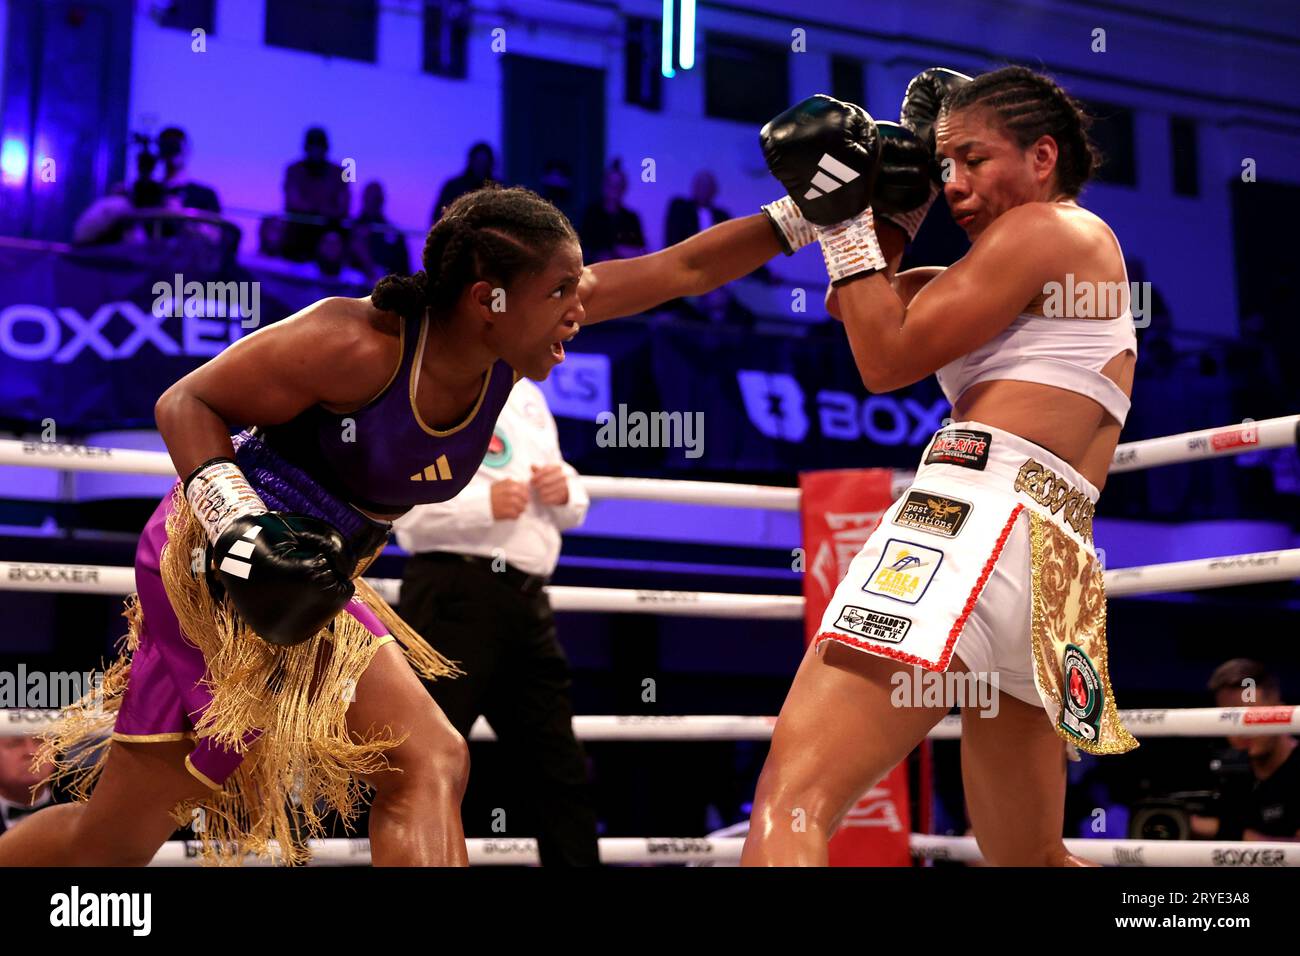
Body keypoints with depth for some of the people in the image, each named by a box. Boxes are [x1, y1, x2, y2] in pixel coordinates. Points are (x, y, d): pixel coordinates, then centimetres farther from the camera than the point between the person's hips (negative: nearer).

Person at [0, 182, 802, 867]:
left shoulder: (507, 334, -5)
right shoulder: (355, 343, -25)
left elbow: (683, 269, 0)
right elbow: (186, 404, -15)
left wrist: (798, 214, -3)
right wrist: (235, 524, -28)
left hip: (306, 586, 8)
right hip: (218, 567, -8)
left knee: (430, 765, 0)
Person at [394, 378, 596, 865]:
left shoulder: (528, 396, 20)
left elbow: (570, 510, 25)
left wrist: (565, 491, 2)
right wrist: (485, 505, -25)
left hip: (526, 601, 8)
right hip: (455, 593, -8)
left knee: (562, 771, 13)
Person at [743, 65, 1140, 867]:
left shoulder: (1045, 228, 4)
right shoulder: (1083, 250, 31)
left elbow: (888, 360, -1)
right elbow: (861, 307, 30)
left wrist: (843, 217, 4)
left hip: (980, 518, -10)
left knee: (792, 797, -23)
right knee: (1029, 857, 24)